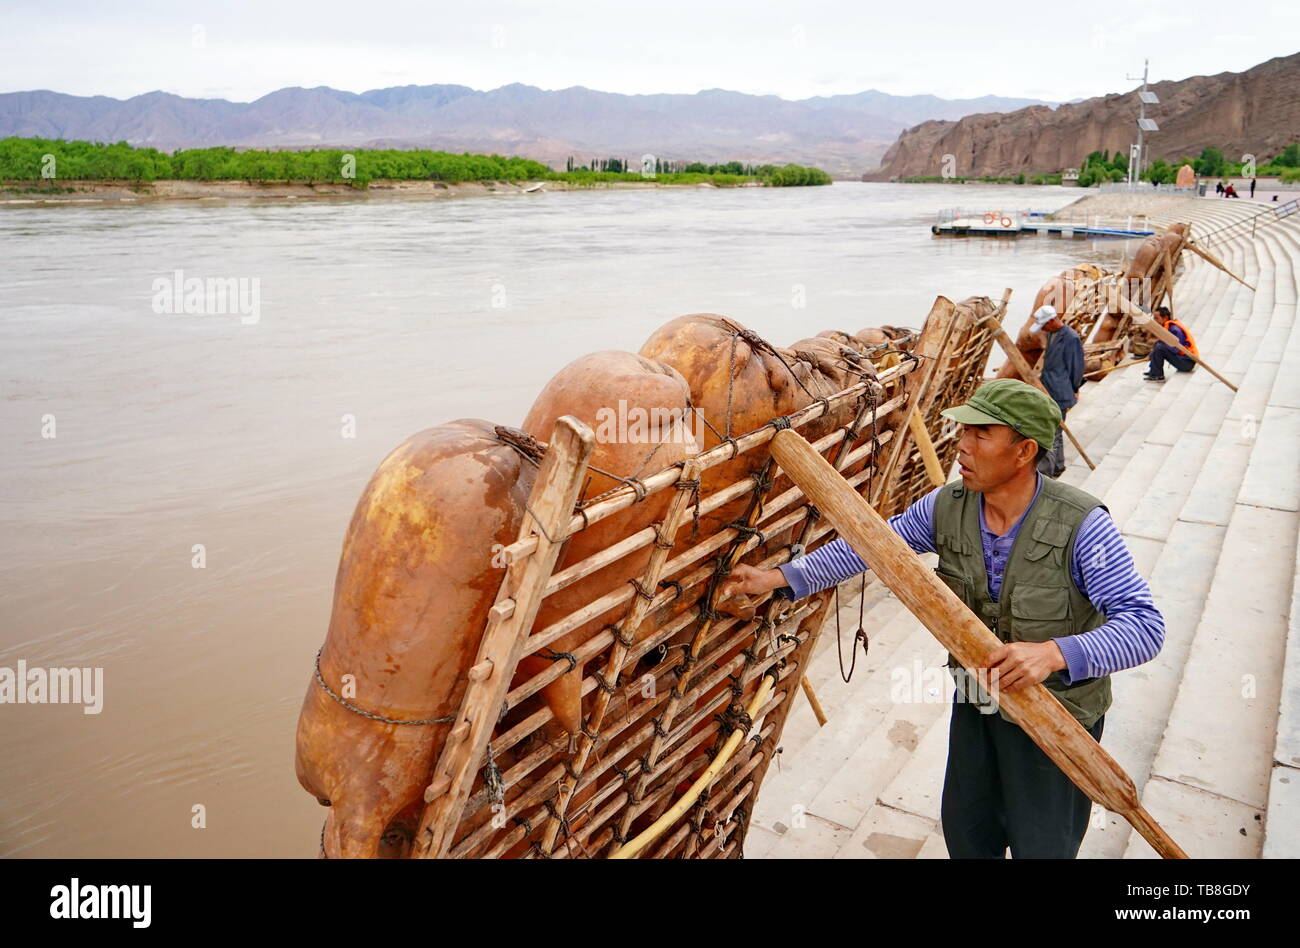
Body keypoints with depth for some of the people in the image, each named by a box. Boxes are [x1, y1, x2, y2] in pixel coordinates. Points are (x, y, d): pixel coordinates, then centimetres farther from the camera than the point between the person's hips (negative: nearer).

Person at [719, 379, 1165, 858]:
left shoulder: (1080, 525, -29)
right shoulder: (946, 507, -14)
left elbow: (1145, 624, -30)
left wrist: (1054, 653, -47)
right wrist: (779, 577, -18)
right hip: (976, 702, 5)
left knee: (1041, 846, 14)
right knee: (965, 828, 23)